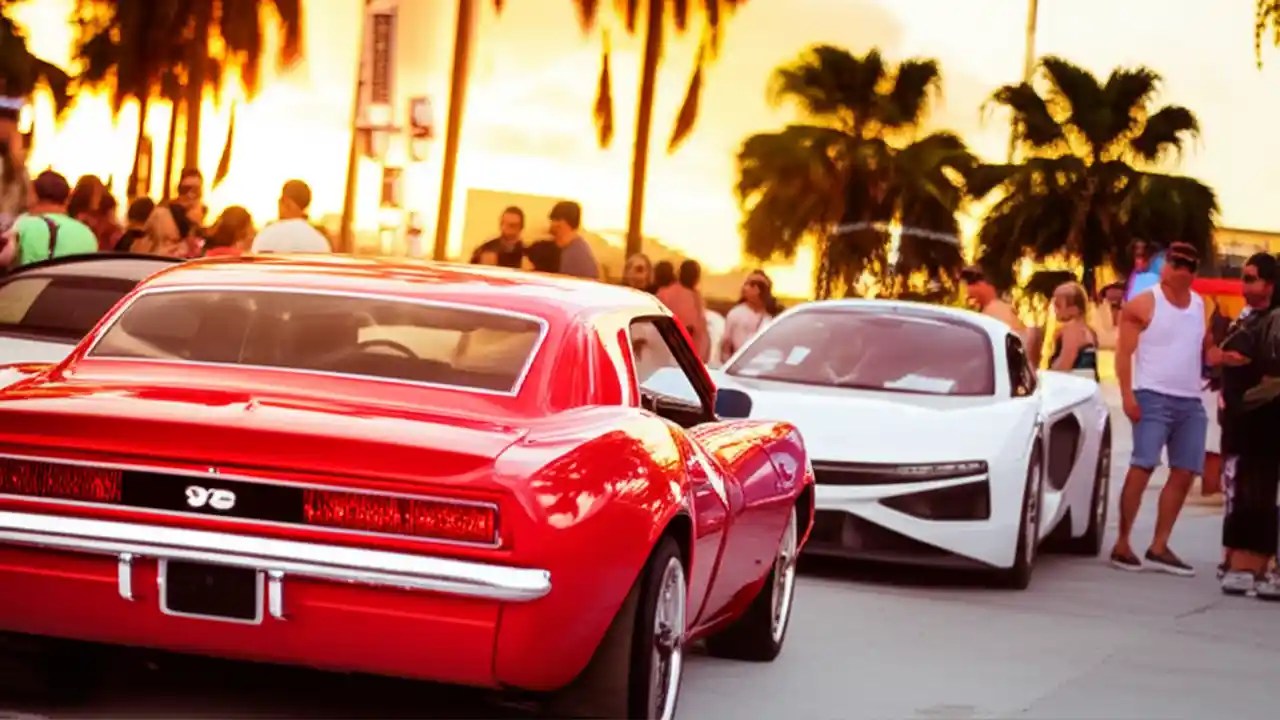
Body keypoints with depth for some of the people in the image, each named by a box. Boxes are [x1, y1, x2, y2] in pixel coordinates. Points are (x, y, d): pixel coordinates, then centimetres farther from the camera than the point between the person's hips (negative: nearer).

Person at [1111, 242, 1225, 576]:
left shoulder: (1200, 305, 13)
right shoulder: (1143, 304, -4)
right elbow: (1124, 353, -8)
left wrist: (1226, 356, -1)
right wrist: (1127, 395, -19)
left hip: (1191, 402, 6)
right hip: (1153, 398, -6)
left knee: (1184, 474, 4)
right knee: (1142, 468, -11)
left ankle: (1159, 548, 10)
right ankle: (1122, 545, -7)